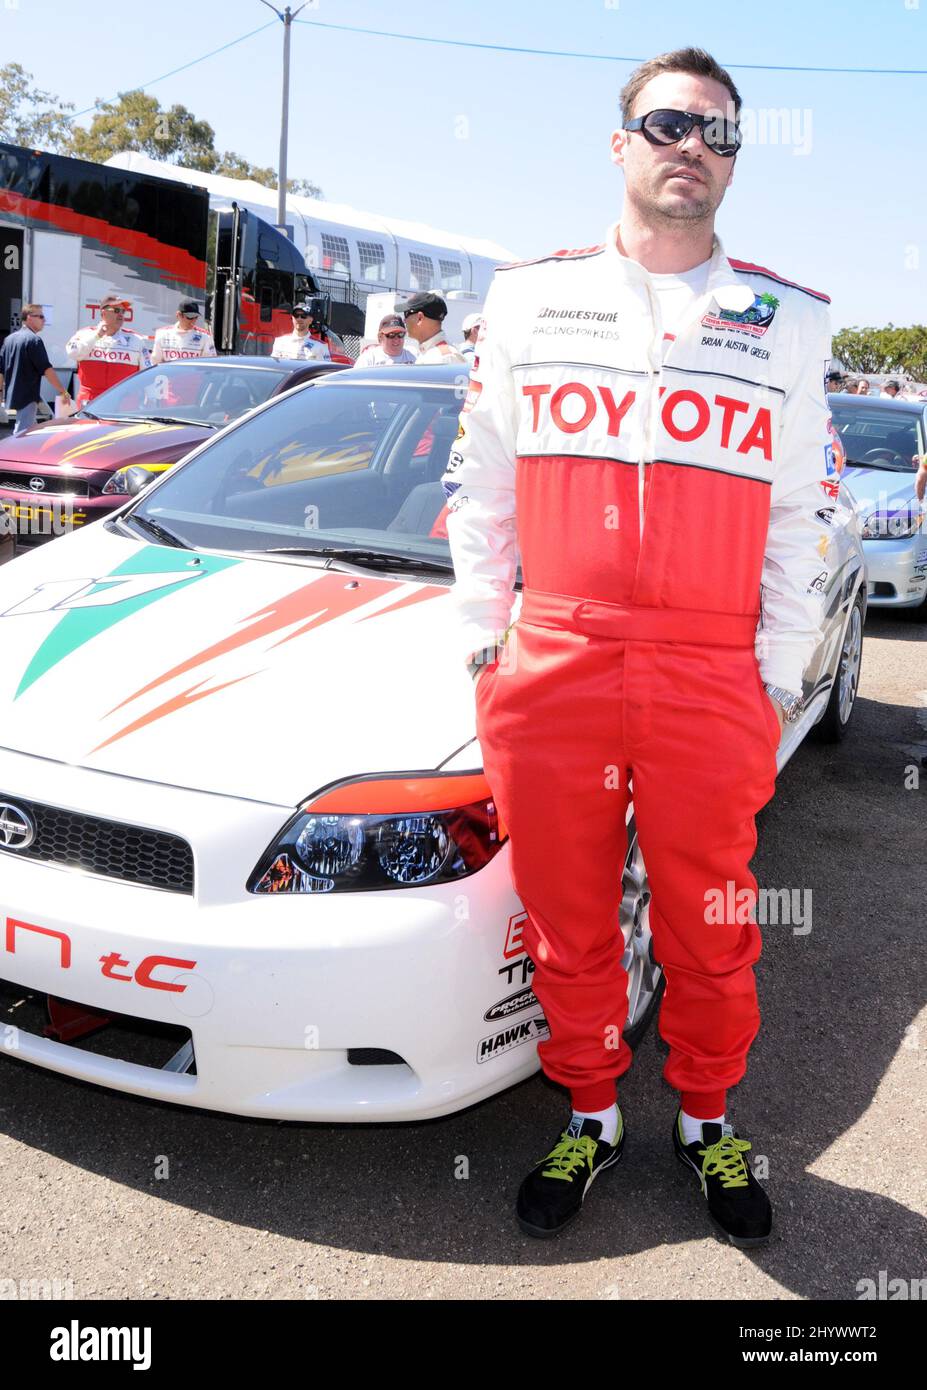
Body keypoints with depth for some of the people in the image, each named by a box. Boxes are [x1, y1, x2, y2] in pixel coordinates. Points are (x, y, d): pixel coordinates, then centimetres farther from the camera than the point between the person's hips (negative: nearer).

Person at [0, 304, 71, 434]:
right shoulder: (33, 339, -12)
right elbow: (46, 369, -18)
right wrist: (62, 392, -16)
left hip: (13, 396, 9)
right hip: (27, 398, -9)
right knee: (22, 434, -9)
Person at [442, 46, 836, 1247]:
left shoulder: (787, 323, 8)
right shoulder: (530, 298, 9)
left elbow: (802, 518, 7)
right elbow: (480, 486, 11)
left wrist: (778, 676, 1)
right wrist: (483, 638, 6)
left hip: (712, 686, 0)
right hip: (553, 671, 1)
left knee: (708, 932, 10)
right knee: (567, 923, 11)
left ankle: (707, 1121, 34)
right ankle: (590, 1116, 33)